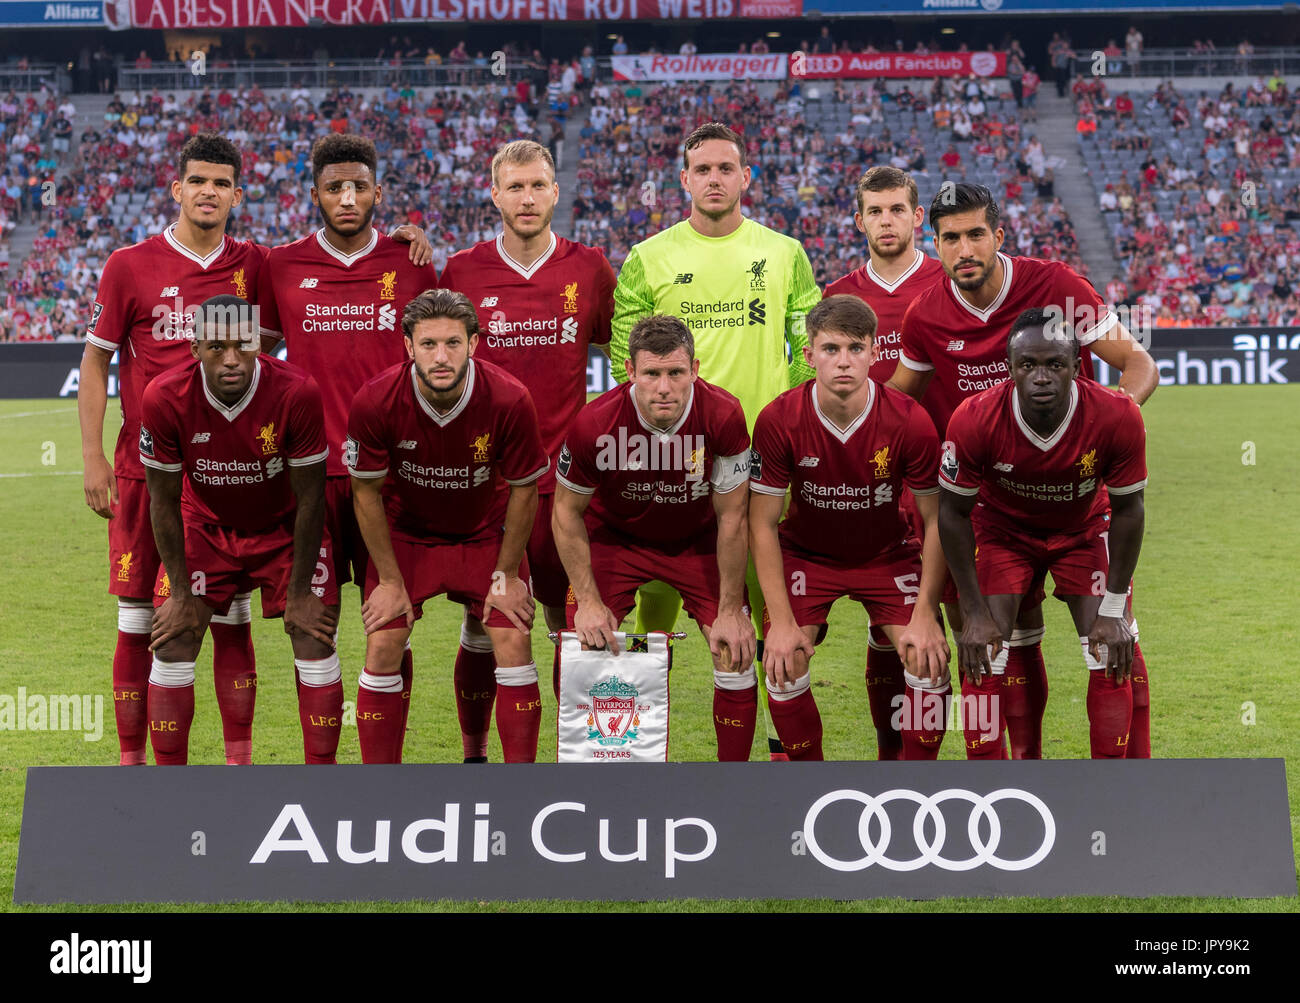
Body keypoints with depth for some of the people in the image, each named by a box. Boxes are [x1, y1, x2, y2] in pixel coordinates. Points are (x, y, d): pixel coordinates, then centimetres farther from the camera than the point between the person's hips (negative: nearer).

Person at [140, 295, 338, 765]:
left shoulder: (296, 393, -29)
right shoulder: (165, 398, -26)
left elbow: (309, 500, -18)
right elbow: (164, 501, -12)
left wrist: (299, 594, -14)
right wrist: (180, 593, -9)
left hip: (286, 529, -1)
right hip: (205, 527, 1)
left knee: (315, 640, -10)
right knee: (172, 645, -6)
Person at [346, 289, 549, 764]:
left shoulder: (509, 400, -26)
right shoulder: (375, 403, -26)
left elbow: (523, 490, -10)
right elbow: (366, 492, -10)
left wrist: (507, 574, -5)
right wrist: (390, 580, -8)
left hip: (486, 533, 0)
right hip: (405, 533, 0)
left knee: (513, 642, -10)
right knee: (382, 648, -9)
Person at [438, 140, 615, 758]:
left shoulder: (589, 270, 3)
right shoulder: (461, 272, 1)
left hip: (565, 476, 0)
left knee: (571, 621, 5)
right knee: (483, 626, 5)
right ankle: (473, 752, 19)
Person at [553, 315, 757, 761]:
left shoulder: (723, 417, -28)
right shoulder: (595, 423, -29)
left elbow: (731, 519, -16)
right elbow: (567, 510, -11)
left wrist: (731, 612, -13)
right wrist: (588, 601, -15)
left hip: (697, 540, 1)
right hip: (614, 536, 0)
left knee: (736, 654, -11)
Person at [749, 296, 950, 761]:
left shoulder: (911, 421, -22)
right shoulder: (778, 420, -22)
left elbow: (936, 521, -11)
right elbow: (763, 524, -13)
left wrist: (925, 614, -17)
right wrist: (782, 621, -19)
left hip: (888, 554, 0)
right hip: (805, 552, 0)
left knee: (930, 663, -16)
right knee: (783, 672, -17)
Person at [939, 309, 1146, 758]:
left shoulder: (1117, 416, -31)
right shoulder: (974, 419, -32)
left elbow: (1126, 510, -15)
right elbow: (954, 513, -17)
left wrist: (1113, 609, -13)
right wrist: (975, 614, -16)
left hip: (1083, 530, 1)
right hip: (1003, 530, -1)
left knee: (1112, 654, -9)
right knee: (983, 656, -11)